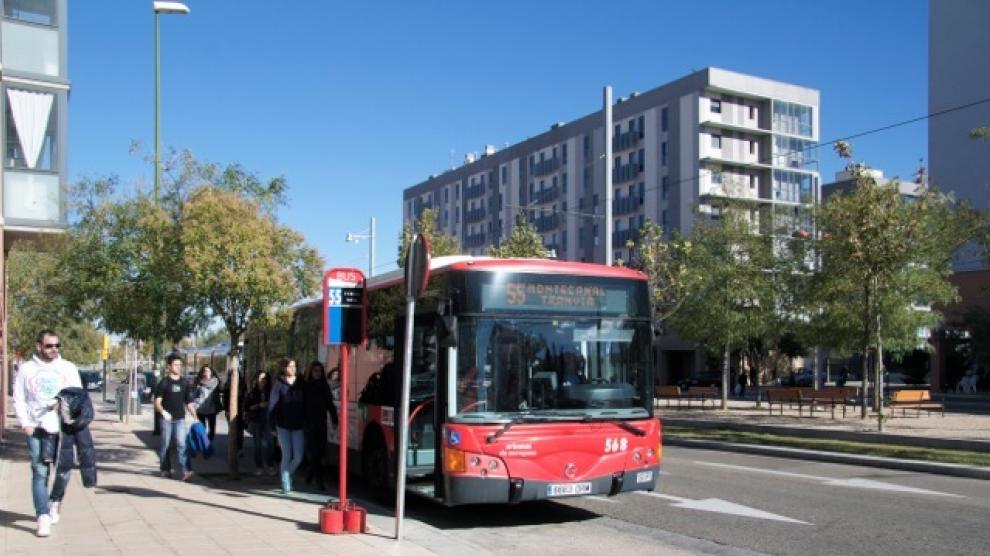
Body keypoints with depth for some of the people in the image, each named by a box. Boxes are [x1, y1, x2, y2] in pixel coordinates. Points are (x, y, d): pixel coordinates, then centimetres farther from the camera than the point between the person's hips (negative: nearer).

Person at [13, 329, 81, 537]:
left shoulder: (68, 368, 7)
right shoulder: (26, 369, 6)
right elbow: (19, 400, 7)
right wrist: (25, 423, -5)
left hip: (62, 427, 1)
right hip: (36, 428, -1)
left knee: (63, 471, 2)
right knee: (39, 473, -4)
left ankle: (55, 501, 30)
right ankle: (43, 517, -3)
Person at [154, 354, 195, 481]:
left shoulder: (184, 383, 10)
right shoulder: (164, 383, -1)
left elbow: (189, 403, 14)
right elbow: (157, 402, -6)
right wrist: (163, 411, -25)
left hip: (180, 418, 2)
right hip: (166, 419, -1)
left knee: (181, 444, -10)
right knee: (165, 444, 6)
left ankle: (186, 470, -18)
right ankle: (165, 469, 20)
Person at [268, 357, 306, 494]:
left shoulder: (300, 383, 3)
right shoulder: (279, 384, -4)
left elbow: (305, 404, 5)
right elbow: (272, 405, -7)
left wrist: (304, 421, 0)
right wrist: (273, 423, -12)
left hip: (298, 426, 2)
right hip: (283, 426, -2)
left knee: (298, 457, 0)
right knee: (287, 456, 0)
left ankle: (288, 474, 28)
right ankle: (286, 485, 11)